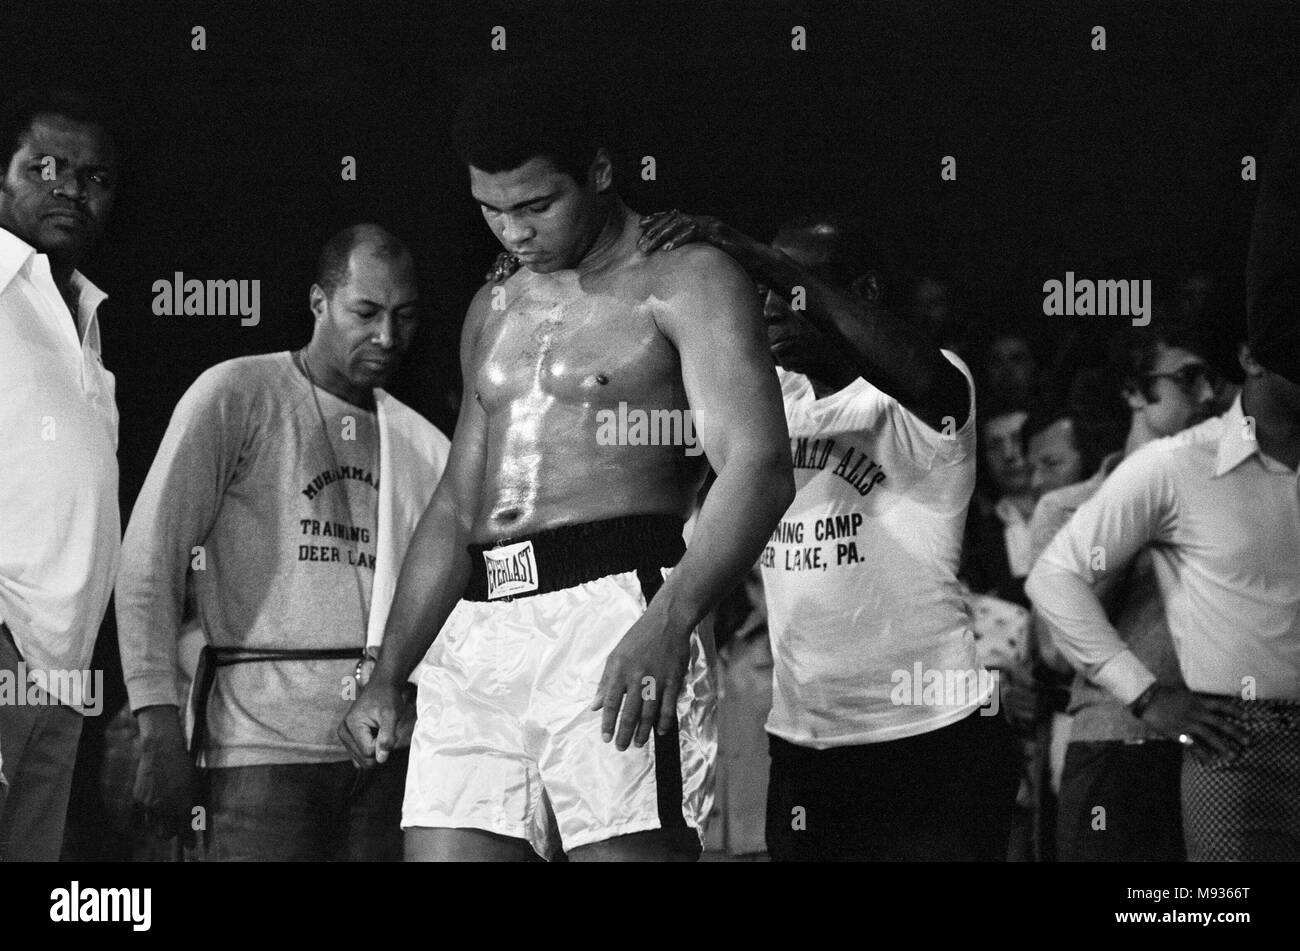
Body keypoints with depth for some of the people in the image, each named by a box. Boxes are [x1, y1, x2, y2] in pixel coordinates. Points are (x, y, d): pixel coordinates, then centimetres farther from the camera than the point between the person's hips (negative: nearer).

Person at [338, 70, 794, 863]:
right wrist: (388, 676, 18)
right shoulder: (495, 312, 24)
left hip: (614, 612, -7)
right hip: (477, 637, 7)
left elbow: (759, 468, -12)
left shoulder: (683, 282, 2)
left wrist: (669, 621, -27)